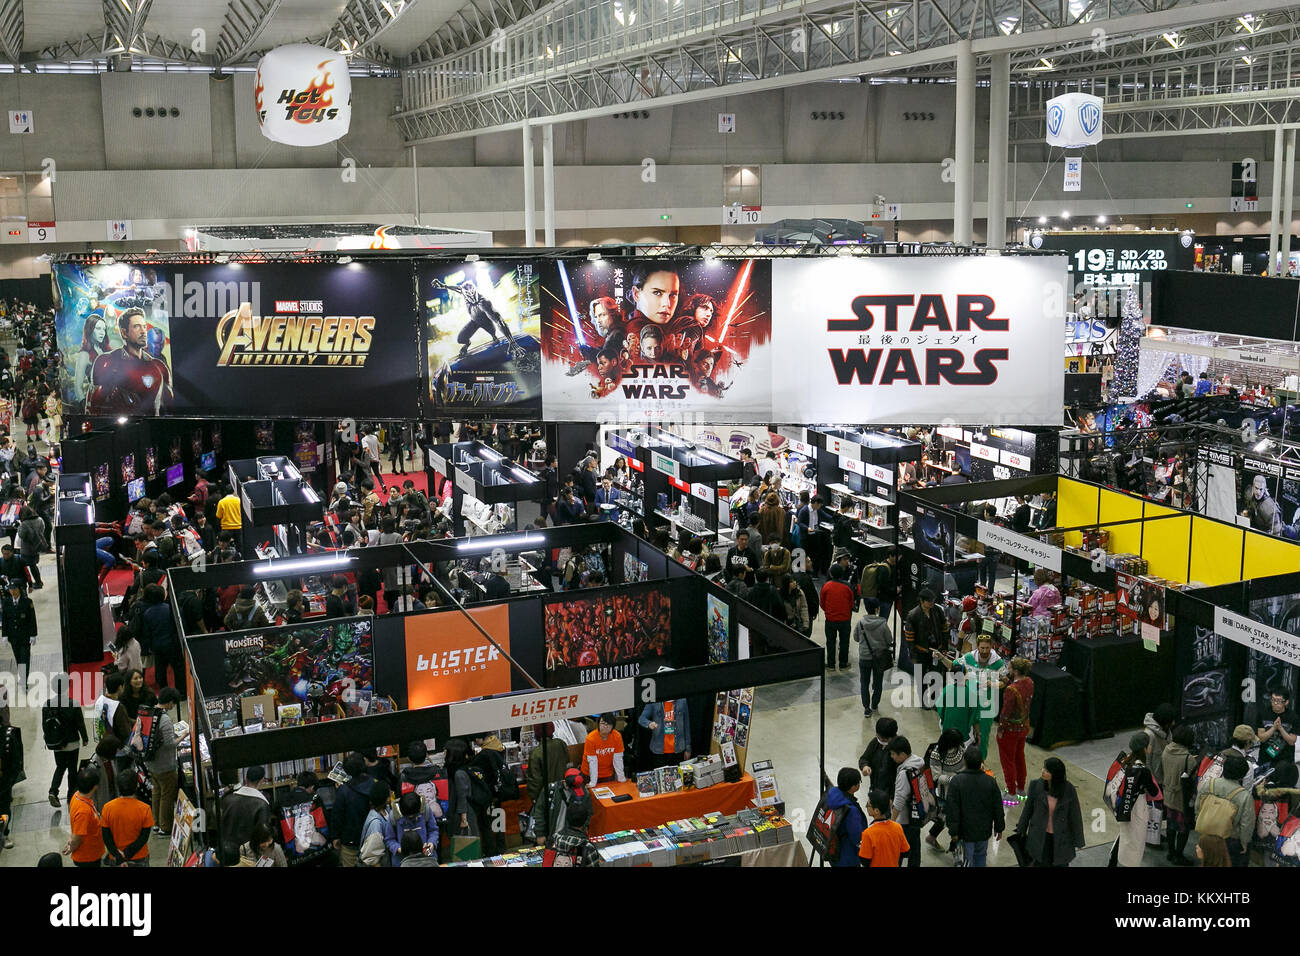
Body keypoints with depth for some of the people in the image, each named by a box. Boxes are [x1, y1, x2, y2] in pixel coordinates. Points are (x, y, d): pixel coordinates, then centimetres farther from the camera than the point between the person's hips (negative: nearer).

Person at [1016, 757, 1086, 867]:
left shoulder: (1069, 790, -18)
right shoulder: (1036, 786, -14)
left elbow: (1075, 815, -7)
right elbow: (1028, 808, 0)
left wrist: (1078, 840, -1)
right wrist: (1021, 829, 9)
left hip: (1061, 836, -1)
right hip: (1040, 835, 1)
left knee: (1061, 864, 13)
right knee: (1041, 863, 8)